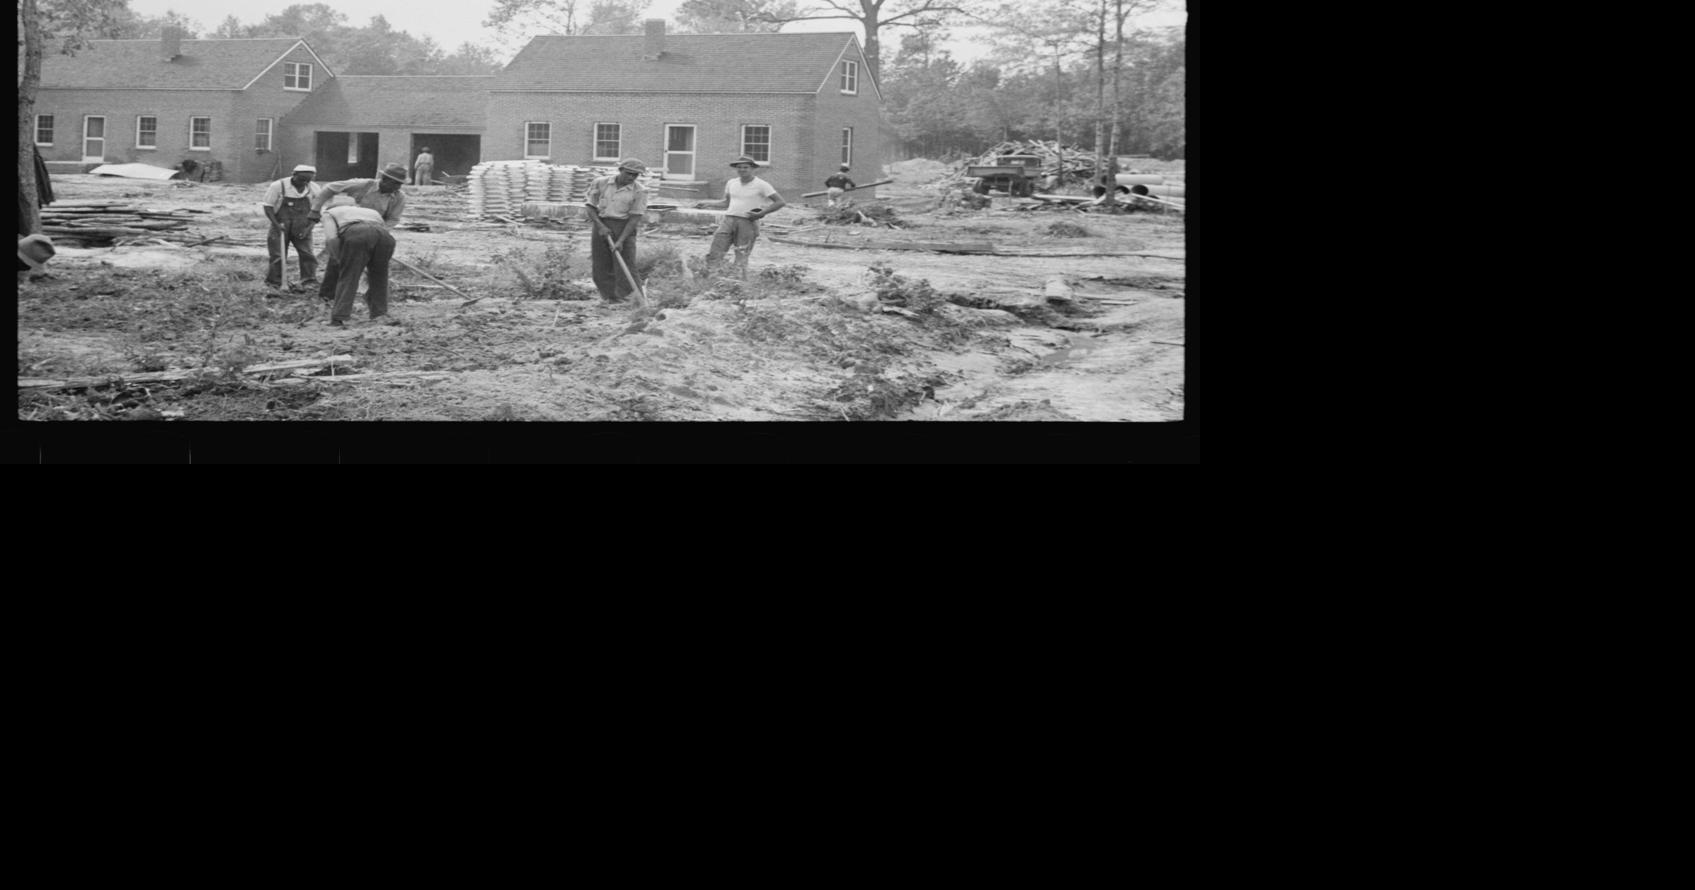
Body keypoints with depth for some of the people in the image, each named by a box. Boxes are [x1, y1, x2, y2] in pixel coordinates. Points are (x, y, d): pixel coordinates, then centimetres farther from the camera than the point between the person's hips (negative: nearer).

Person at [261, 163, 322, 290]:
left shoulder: (314, 188, -4)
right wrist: (276, 224, -17)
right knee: (277, 256, -2)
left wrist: (308, 227, -9)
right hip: (281, 227, -2)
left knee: (307, 254, -7)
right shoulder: (278, 186, -11)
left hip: (302, 229, 2)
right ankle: (273, 284, 8)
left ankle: (310, 282, -2)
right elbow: (268, 206, -6)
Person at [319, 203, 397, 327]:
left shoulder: (330, 213, 31)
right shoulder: (371, 212, 44)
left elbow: (331, 239, 10)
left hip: (356, 234, -4)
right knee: (379, 279, 20)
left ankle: (339, 318, 2)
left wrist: (339, 261, 19)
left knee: (347, 277, 6)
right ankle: (380, 314, 16)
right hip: (384, 235, 4)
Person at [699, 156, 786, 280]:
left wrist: (761, 213, -12)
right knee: (714, 253, -6)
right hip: (729, 220, 4)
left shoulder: (761, 185, -3)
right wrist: (709, 203, 14)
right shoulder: (731, 183, 13)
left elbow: (780, 202, -5)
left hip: (748, 222, -4)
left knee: (741, 259, -7)